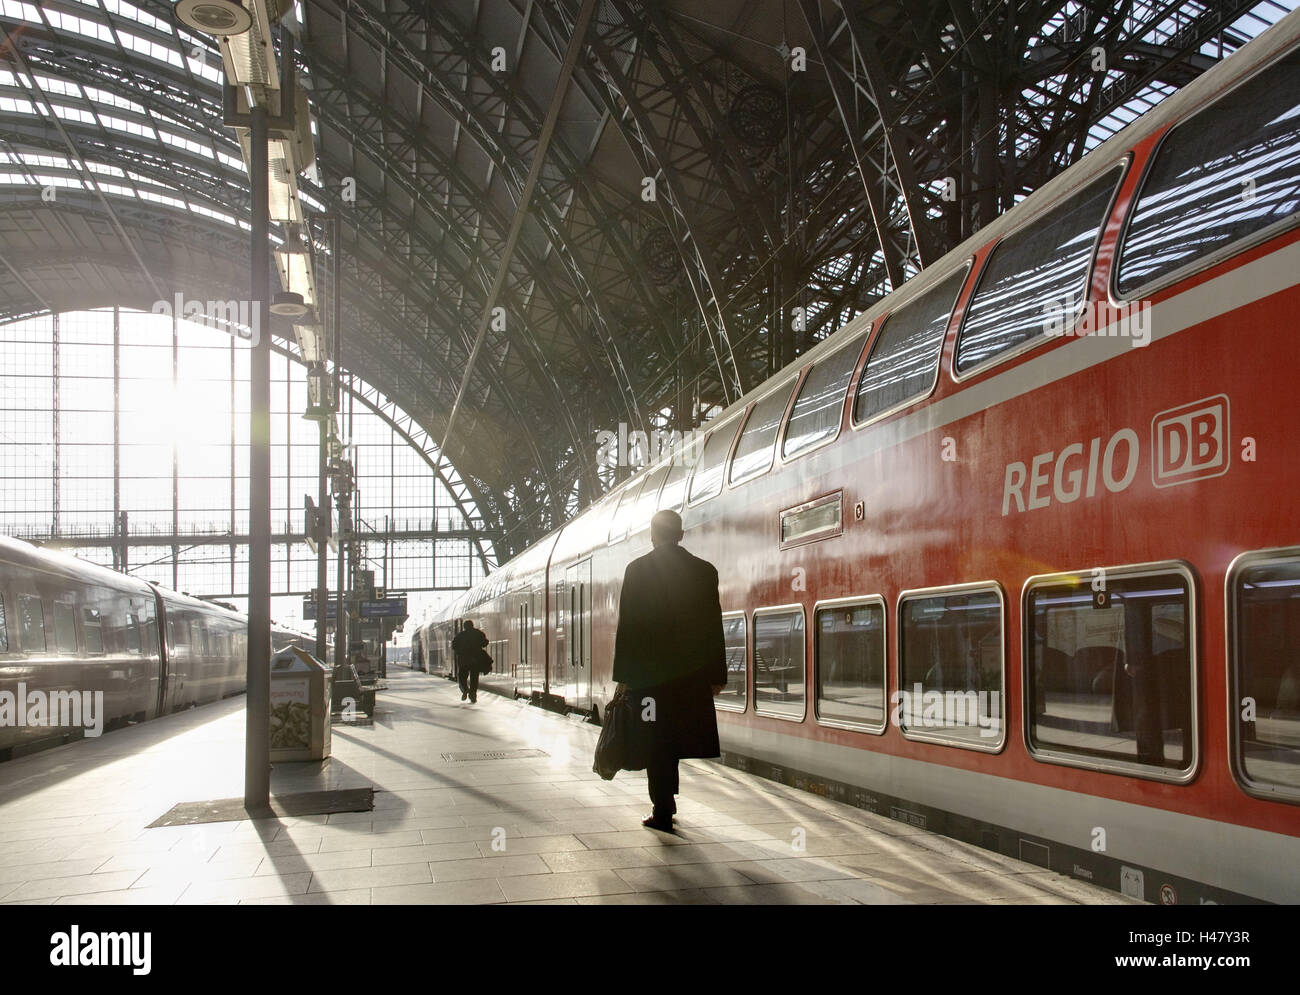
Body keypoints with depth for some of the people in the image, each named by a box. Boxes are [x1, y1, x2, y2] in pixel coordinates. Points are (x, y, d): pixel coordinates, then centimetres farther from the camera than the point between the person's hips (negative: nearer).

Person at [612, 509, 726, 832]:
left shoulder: (638, 569, -5)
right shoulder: (704, 571, 2)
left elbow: (627, 625, -5)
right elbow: (714, 627, 2)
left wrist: (623, 674, 0)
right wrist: (716, 675, 8)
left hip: (647, 671, -3)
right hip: (690, 673, 3)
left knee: (656, 742, 2)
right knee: (671, 737, 17)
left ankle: (663, 812, 1)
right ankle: (666, 798, 23)